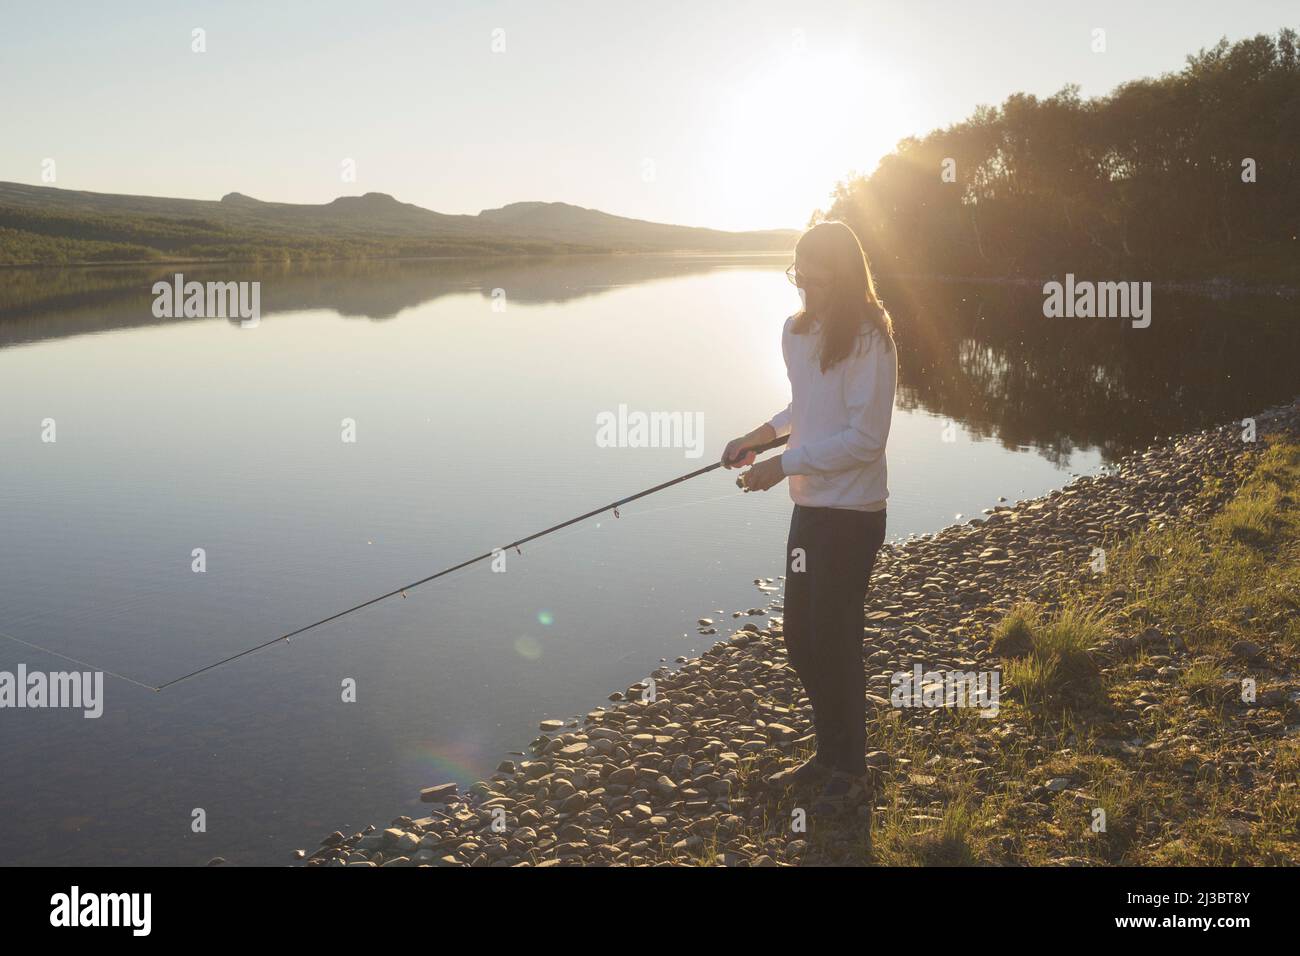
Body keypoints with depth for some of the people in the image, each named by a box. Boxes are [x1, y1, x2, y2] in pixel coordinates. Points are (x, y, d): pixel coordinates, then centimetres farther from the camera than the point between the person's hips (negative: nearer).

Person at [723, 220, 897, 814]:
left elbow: (865, 438, -20)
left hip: (851, 514, -8)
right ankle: (828, 754, 32)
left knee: (835, 643, 0)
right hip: (809, 505, 8)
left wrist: (783, 465, -20)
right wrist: (758, 436, 8)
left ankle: (849, 773, 17)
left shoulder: (869, 340, -16)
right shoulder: (797, 331, 8)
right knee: (802, 639, 15)